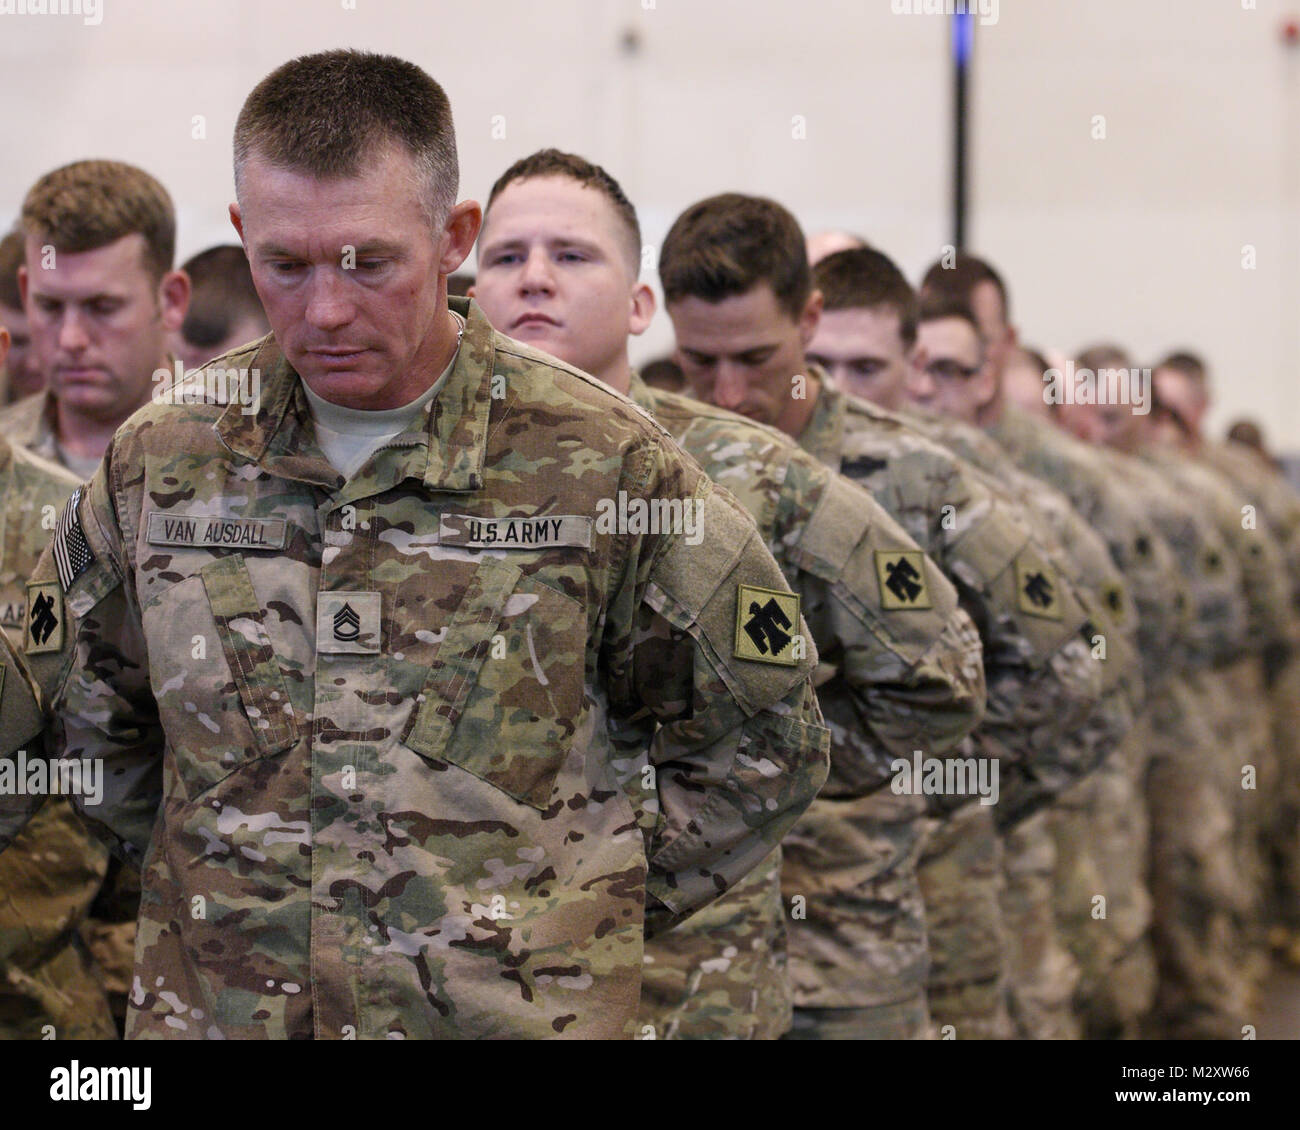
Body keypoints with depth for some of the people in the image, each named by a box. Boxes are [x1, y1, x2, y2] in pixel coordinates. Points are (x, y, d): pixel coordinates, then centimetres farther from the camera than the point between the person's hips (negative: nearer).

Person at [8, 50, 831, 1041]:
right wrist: (226, 883, 10)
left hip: (518, 1016, -2)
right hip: (211, 1008, 3)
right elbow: (82, 709, 17)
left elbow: (762, 743, 2)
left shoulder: (601, 465, -7)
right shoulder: (162, 459, 1)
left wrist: (593, 905, 0)